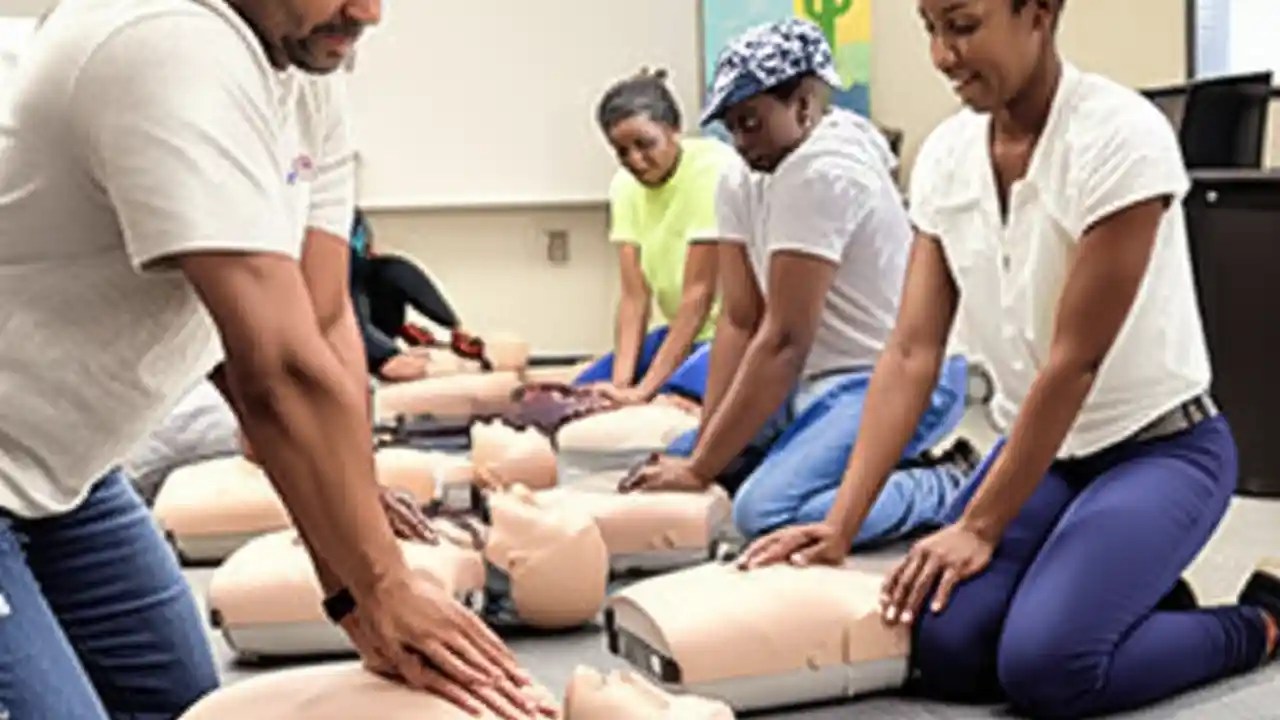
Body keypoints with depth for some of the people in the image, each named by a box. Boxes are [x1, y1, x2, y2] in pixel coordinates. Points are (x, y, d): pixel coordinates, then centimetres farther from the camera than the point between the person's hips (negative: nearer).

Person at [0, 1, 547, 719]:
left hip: (59, 468, 9)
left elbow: (326, 329, -6)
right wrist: (383, 587, -24)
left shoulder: (307, 74, -1)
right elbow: (280, 374, -32)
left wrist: (356, 586, -11)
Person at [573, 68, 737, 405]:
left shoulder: (714, 170, -22)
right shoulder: (625, 186, -2)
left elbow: (699, 293, -25)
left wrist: (644, 389, -27)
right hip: (683, 330, 7)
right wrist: (621, 381, -21)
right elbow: (634, 295, -7)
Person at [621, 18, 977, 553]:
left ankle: (949, 486, -7)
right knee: (668, 464, 10)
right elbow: (739, 323, 2)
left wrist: (701, 468, -21)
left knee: (766, 510, -30)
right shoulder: (741, 182, 7)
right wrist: (700, 450, -8)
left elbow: (784, 340, -23)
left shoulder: (820, 173, -21)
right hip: (821, 378, 10)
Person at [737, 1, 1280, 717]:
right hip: (1039, 446, 6)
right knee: (943, 651, -16)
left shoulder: (1120, 135, -23)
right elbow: (911, 354, -5)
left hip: (1160, 447, -5)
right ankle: (1127, 591, 12)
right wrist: (841, 522, -14)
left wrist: (980, 527, -19)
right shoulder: (946, 155, -3)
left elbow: (1075, 361, -22)